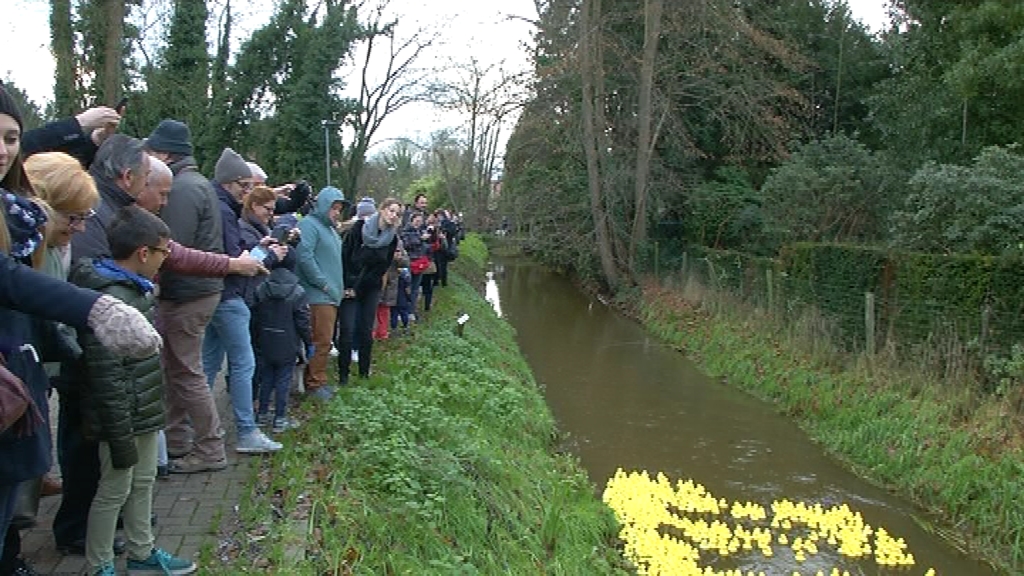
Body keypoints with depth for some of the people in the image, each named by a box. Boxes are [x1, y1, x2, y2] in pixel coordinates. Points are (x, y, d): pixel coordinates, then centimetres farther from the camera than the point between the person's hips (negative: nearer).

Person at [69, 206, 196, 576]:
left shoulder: (136, 288, 7)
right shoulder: (110, 300, -24)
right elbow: (107, 377, -25)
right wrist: (121, 437, -22)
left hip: (145, 410, 9)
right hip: (124, 419, -9)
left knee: (143, 482, 20)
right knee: (114, 491, 6)